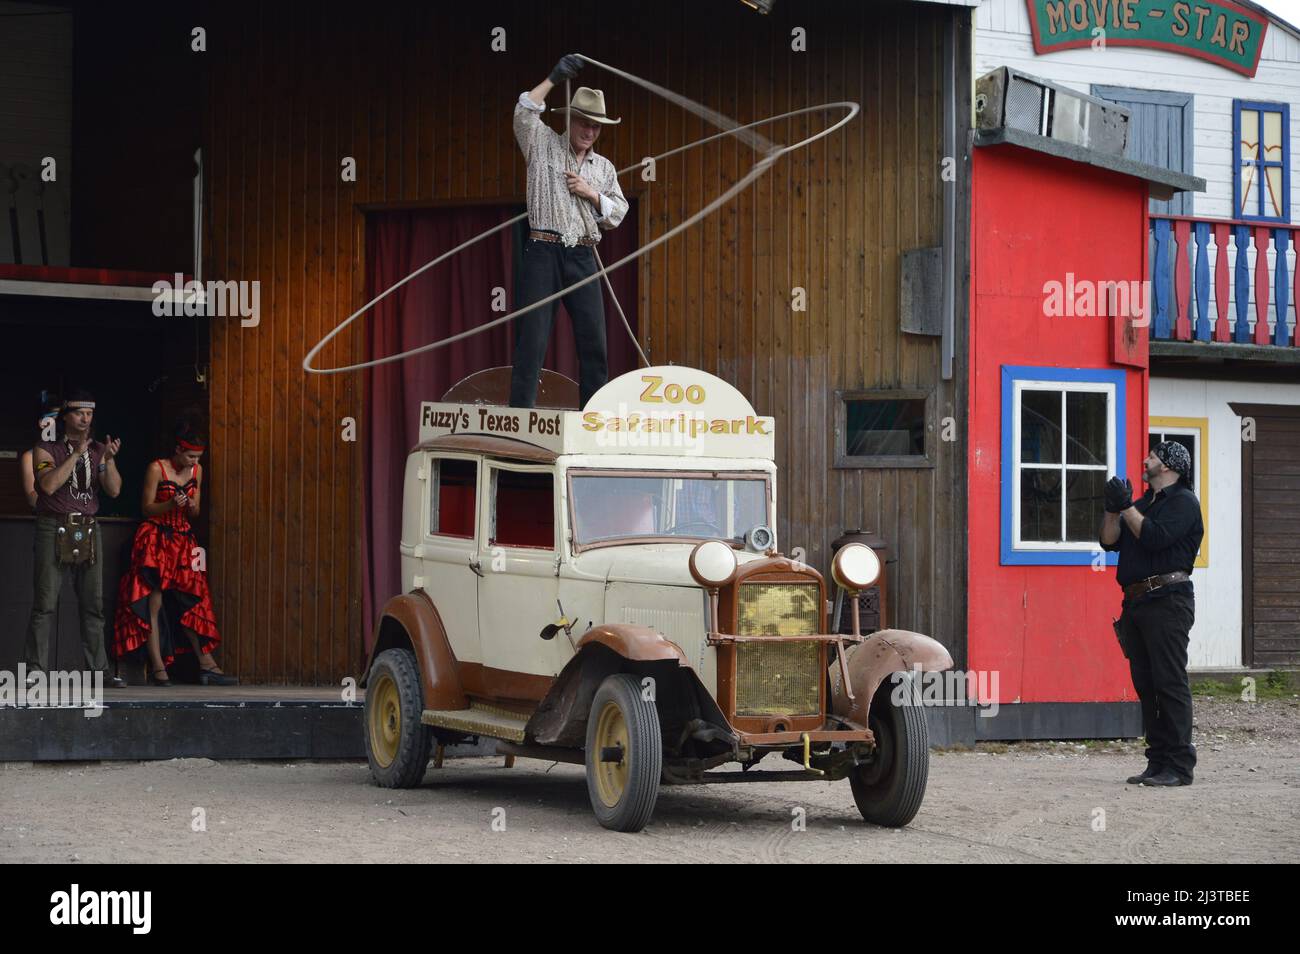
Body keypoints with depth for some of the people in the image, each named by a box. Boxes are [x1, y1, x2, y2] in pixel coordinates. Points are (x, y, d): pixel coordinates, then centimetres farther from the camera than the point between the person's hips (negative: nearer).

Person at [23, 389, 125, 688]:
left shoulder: (99, 450, 11)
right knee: (45, 603, -7)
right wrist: (76, 453, -19)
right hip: (53, 529, -4)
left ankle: (99, 668, 5)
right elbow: (49, 484, -17)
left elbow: (114, 490, 2)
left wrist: (110, 459, -14)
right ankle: (33, 670, -5)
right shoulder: (45, 449, 0)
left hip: (88, 529, 4)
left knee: (93, 603, 2)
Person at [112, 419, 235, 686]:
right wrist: (170, 505, -22)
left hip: (183, 541, 5)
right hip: (155, 541, -5)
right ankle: (157, 668, -12)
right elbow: (147, 508, -5)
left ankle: (206, 665, 1)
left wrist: (192, 507, -9)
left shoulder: (196, 471, 8)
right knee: (154, 602, -9)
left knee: (192, 602, 2)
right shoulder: (157, 469, -8)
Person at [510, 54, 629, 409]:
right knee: (532, 339, -9)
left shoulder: (604, 167, 18)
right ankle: (520, 414, -10)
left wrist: (591, 194, -1)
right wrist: (554, 78, -12)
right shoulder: (545, 146, 7)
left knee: (594, 342, 1)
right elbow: (524, 113, -9)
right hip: (544, 251, -4)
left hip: (582, 257, 4)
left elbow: (617, 215, 15)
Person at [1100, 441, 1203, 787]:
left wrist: (1126, 506, -9)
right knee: (1146, 685, 7)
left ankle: (1179, 767, -10)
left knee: (1170, 683, -10)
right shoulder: (1144, 503, 23)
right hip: (1136, 602, 8)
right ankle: (1158, 763, 10)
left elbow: (1155, 537, -16)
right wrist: (1112, 508, 0)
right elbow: (1110, 541, 14)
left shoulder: (1183, 501, -2)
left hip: (1167, 600, -8)